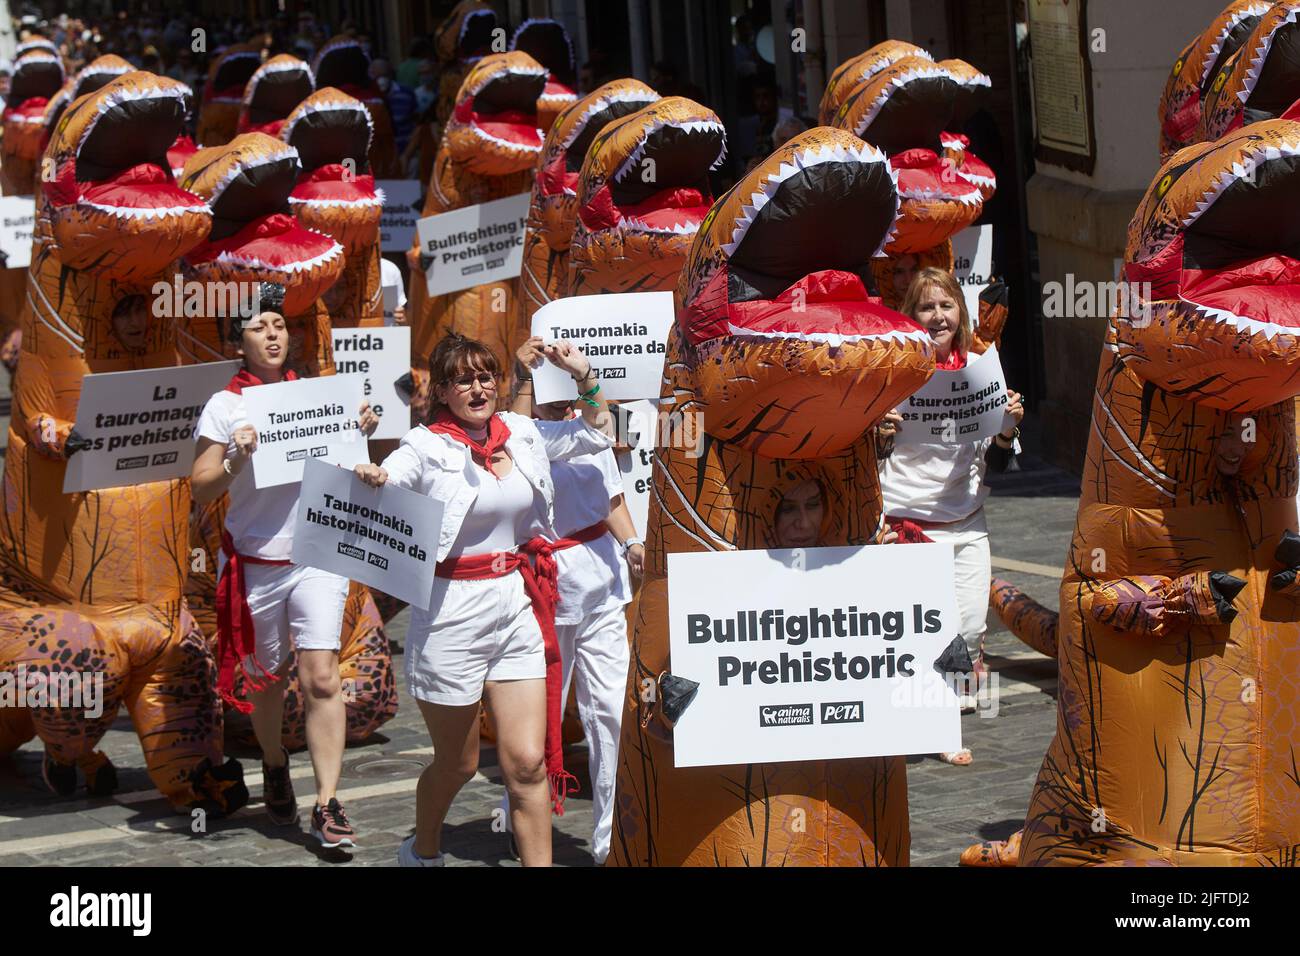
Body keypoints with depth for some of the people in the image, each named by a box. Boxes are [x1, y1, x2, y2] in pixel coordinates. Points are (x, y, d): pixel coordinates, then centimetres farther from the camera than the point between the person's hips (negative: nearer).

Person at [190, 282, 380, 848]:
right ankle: (275, 769, 39)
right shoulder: (225, 407, -1)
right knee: (267, 678, 12)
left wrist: (362, 435, -3)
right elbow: (201, 490, -5)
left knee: (321, 678, -10)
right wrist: (237, 459, -22)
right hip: (255, 562, -1)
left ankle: (328, 804, -12)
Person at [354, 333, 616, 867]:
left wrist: (584, 376, 6)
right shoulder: (427, 448, -8)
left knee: (528, 762, -4)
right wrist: (369, 479, -44)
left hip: (518, 607, 4)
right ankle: (422, 852, 39)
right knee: (457, 764, 12)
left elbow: (597, 435, 20)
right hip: (452, 614, -4)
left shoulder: (522, 434, 7)